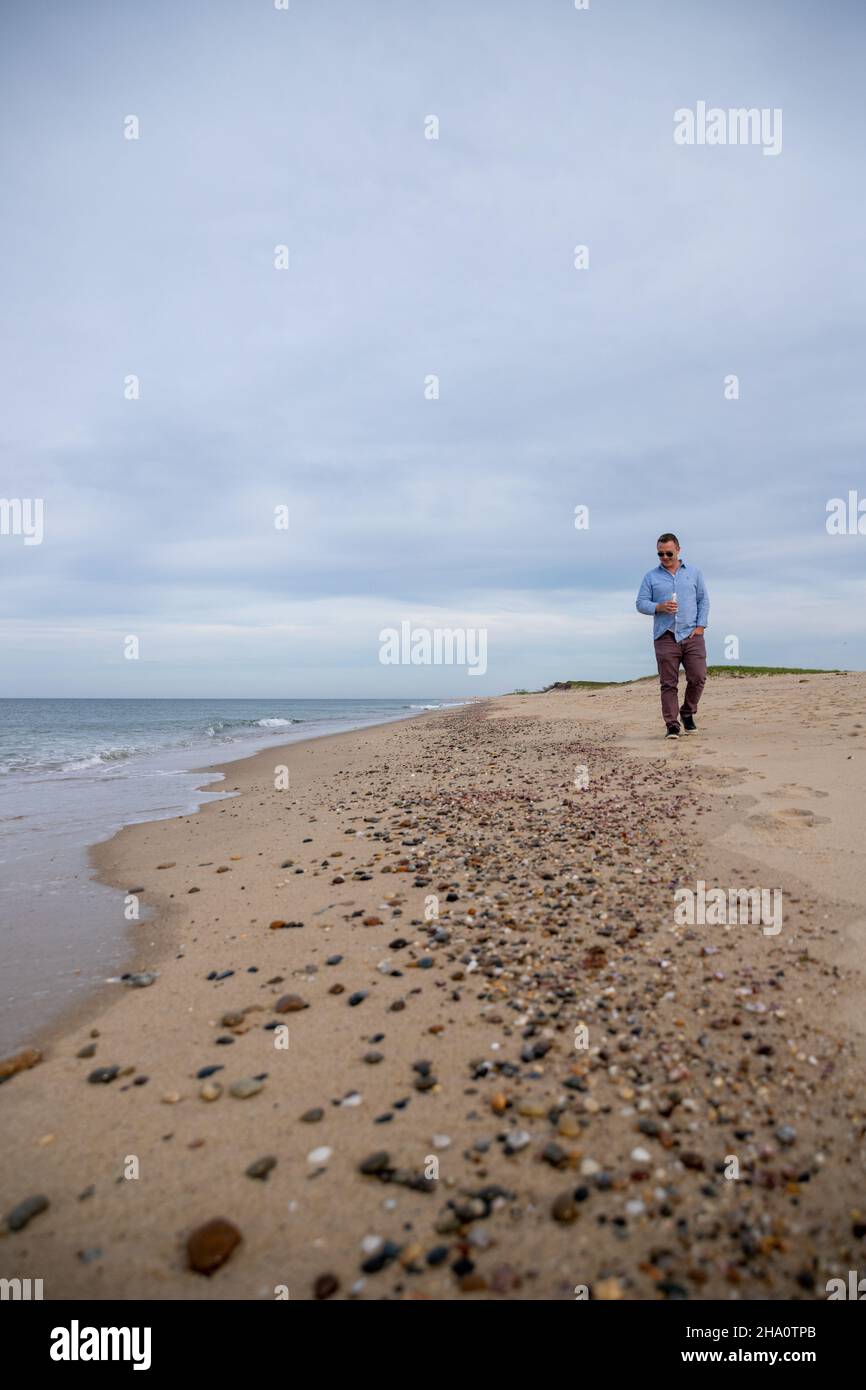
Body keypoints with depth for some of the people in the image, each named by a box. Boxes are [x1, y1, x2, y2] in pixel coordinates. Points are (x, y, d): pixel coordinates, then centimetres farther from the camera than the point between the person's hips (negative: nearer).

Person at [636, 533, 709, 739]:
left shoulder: (694, 573, 14)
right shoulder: (651, 576, 10)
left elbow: (704, 600, 11)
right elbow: (641, 603, 6)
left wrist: (700, 626, -1)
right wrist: (659, 607, -13)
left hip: (692, 635, 1)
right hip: (665, 636, -1)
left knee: (698, 677, -5)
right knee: (668, 683, -4)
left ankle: (688, 713, 18)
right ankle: (672, 725, 1)